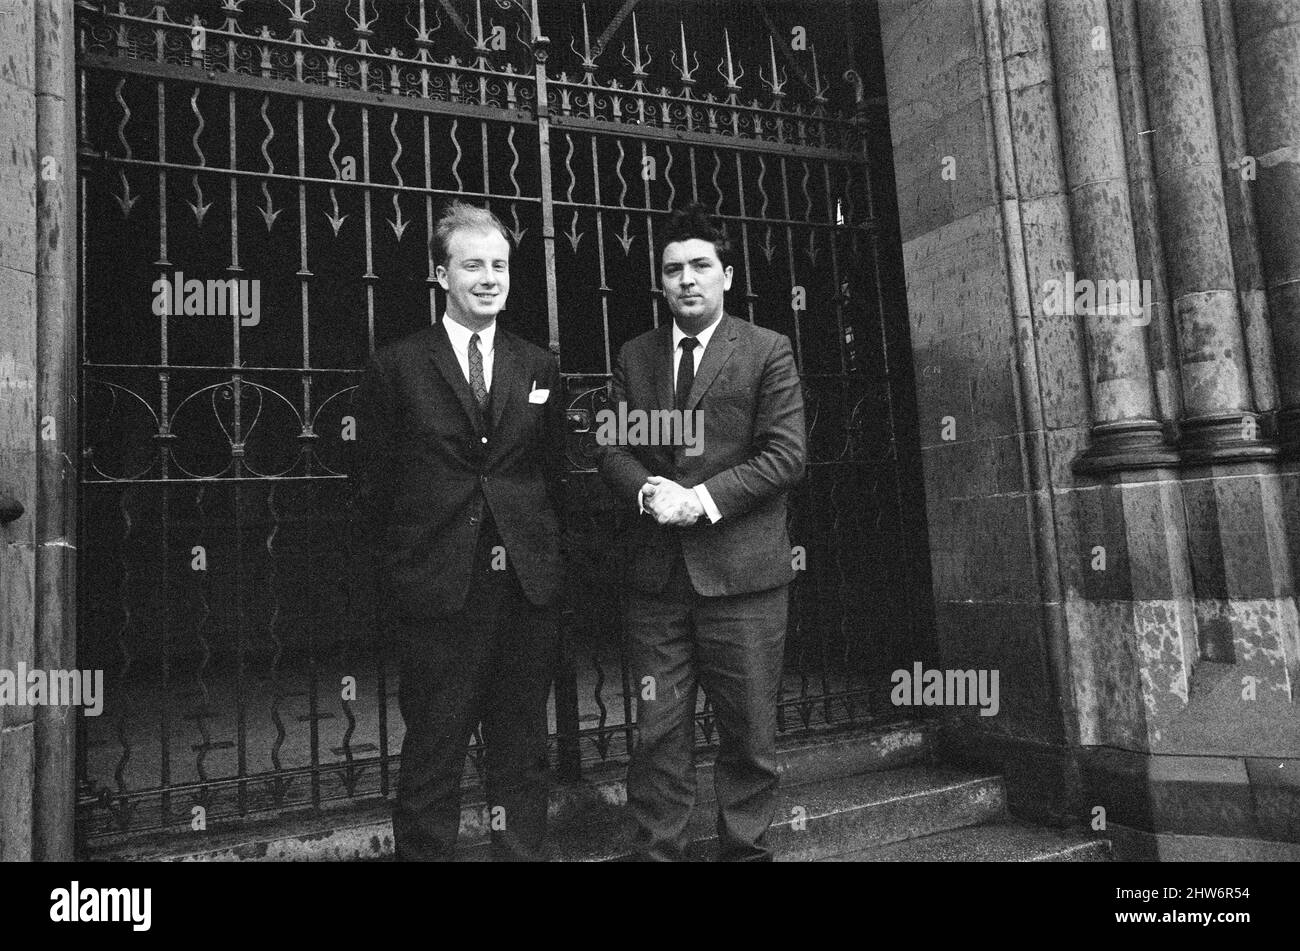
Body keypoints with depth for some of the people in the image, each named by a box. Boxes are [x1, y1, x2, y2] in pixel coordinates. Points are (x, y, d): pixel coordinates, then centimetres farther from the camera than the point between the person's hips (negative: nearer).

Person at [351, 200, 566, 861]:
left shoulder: (538, 368, 9)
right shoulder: (396, 367, -1)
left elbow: (553, 472, 12)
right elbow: (373, 483, 1)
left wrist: (542, 552, 4)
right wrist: (401, 568, 0)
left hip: (528, 587, 3)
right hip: (437, 590, -3)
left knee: (522, 750, 15)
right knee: (433, 753, 8)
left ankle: (522, 850, 31)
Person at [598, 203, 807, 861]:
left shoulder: (768, 351, 3)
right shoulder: (634, 356, 13)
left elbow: (786, 454, -5)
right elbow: (612, 447, 10)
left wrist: (704, 499, -15)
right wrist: (648, 490, -12)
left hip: (741, 571, -2)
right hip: (656, 575, 3)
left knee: (750, 738, 8)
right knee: (658, 735, 7)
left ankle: (744, 851, 26)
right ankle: (656, 851, 22)